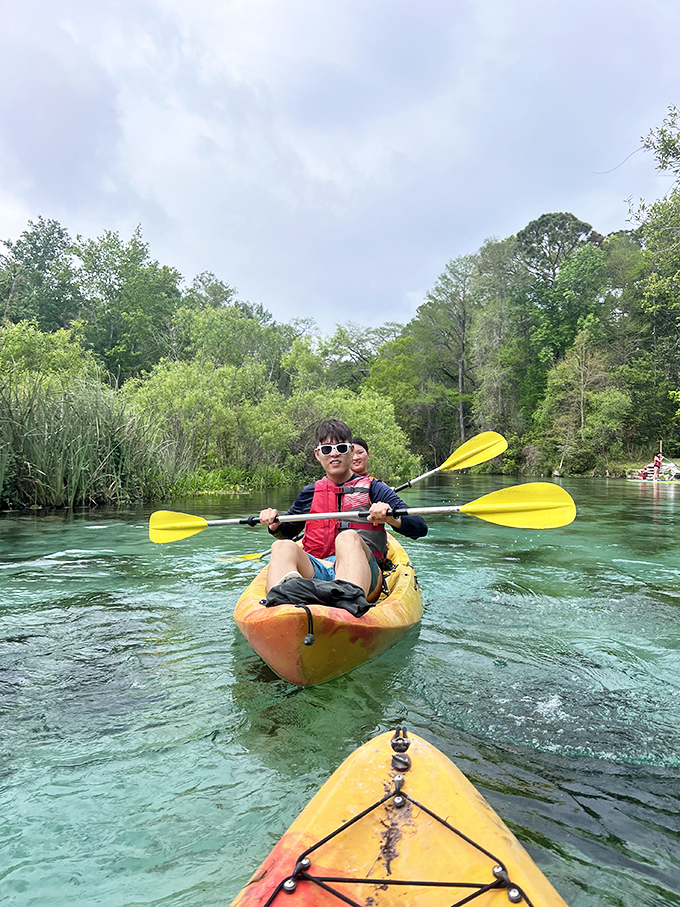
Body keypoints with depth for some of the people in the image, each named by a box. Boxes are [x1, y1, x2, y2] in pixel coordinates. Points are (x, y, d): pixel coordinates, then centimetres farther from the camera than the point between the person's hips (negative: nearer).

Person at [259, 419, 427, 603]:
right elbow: (286, 533, 36)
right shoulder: (310, 493, 23)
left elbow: (420, 528, 6)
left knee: (348, 537, -34)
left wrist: (390, 518, -15)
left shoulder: (372, 488, 15)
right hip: (315, 572, 3)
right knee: (282, 547, -26)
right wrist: (275, 526, 11)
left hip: (361, 571, -2)